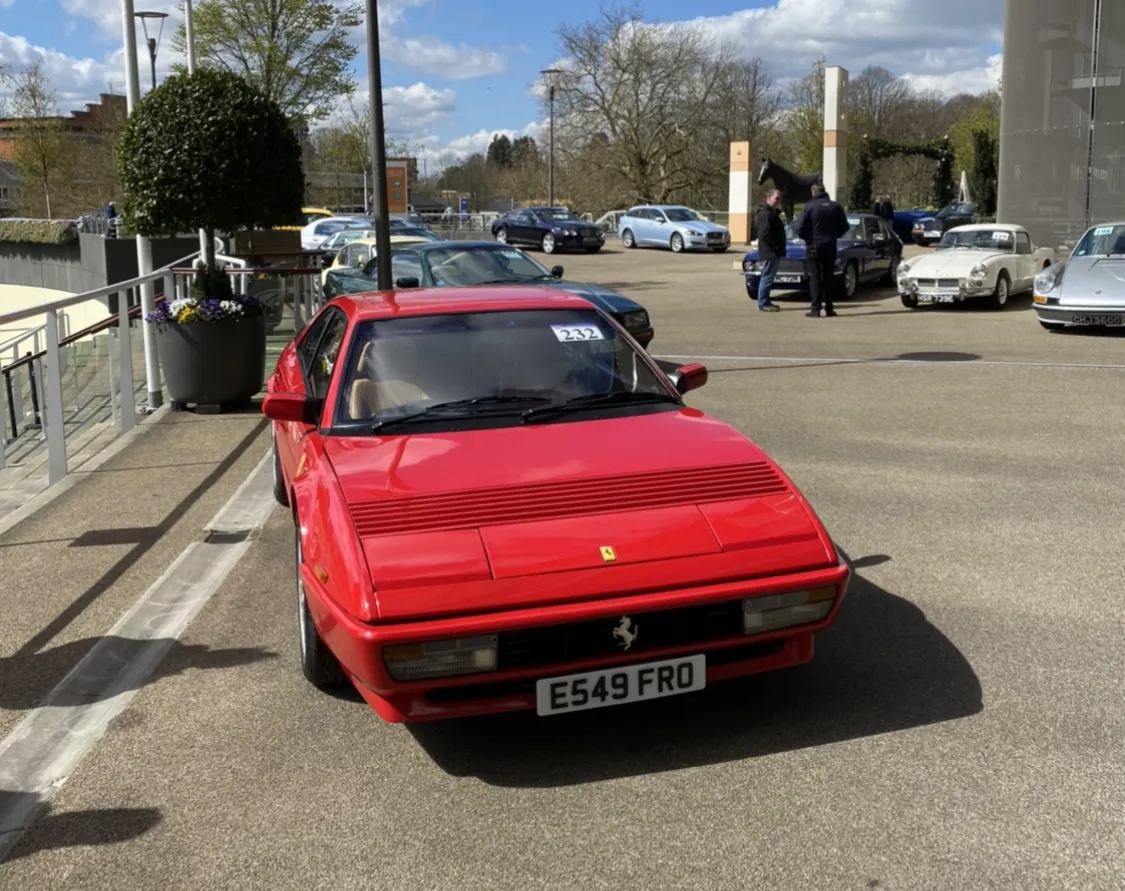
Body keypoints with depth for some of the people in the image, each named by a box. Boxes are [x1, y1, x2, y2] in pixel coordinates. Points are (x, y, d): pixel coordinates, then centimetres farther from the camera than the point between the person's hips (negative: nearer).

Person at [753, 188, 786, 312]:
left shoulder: (772, 213, 18)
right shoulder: (765, 214, -16)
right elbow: (764, 234, -24)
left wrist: (779, 248, 13)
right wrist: (775, 247, -19)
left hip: (774, 252, 11)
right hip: (769, 252, -11)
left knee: (768, 277, 14)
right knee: (767, 277, -8)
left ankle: (766, 301, 21)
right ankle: (763, 303, -5)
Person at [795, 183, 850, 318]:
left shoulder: (809, 207, -10)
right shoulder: (835, 207, 3)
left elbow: (800, 228, -14)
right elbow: (844, 227, 7)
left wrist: (807, 238, 5)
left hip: (814, 247, -4)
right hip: (830, 246, 4)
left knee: (815, 277, -2)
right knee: (829, 276, 11)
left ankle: (816, 309, -7)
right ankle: (829, 308, 10)